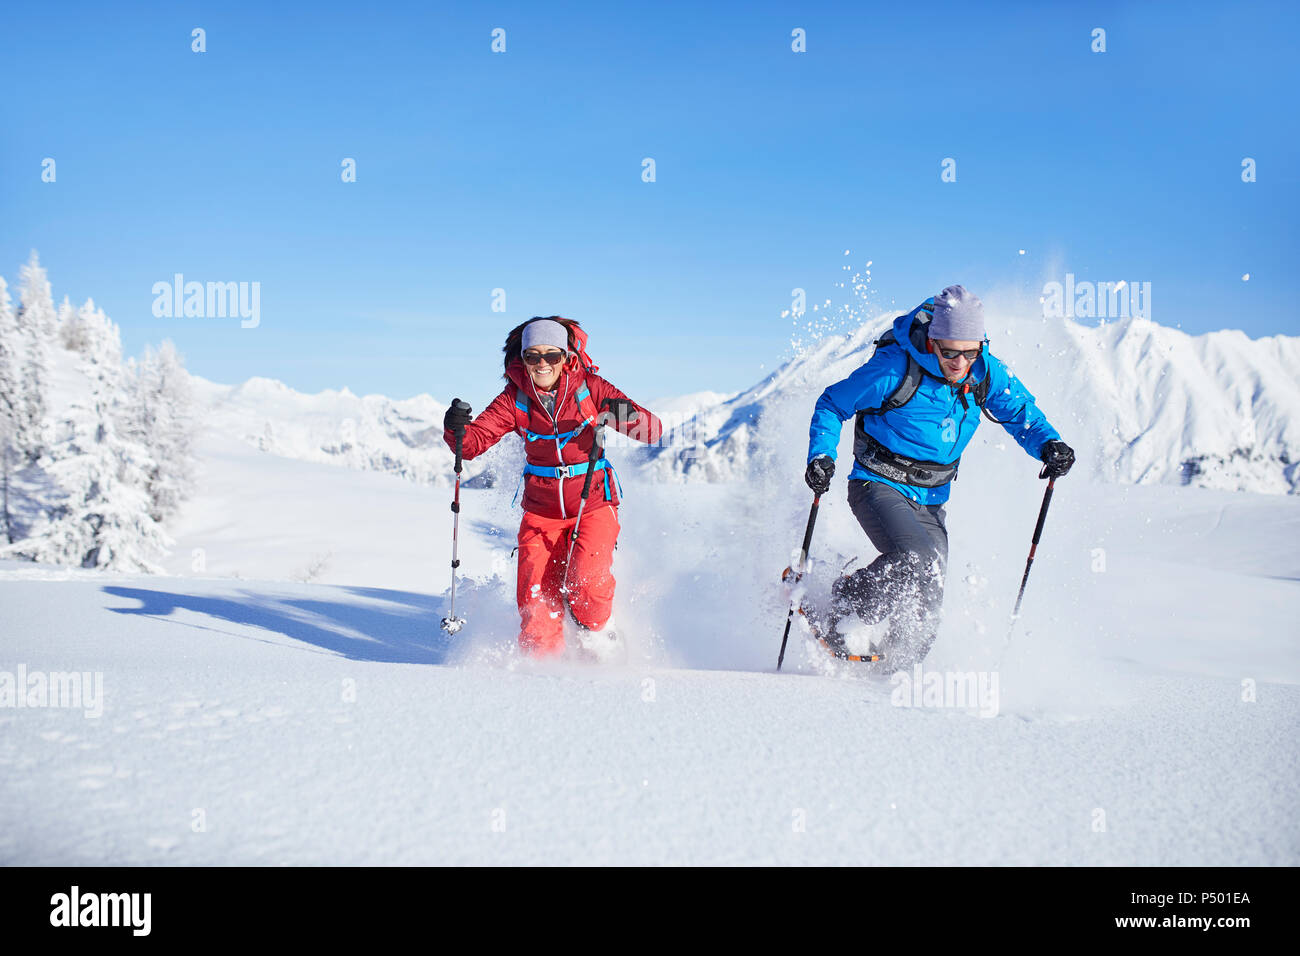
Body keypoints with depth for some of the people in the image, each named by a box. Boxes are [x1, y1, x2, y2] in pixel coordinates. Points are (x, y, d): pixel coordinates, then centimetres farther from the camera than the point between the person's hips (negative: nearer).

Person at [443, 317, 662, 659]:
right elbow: (474, 442, -6)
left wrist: (628, 416, -35)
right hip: (542, 509, 2)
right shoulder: (515, 398, -3)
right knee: (536, 599, -9)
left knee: (585, 581, -23)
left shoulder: (589, 387, -9)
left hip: (592, 504, -2)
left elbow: (653, 430, -13)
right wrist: (457, 429, -28)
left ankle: (599, 633, 9)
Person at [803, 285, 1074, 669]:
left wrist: (1049, 443, -13)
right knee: (917, 560, -29)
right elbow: (831, 405, -7)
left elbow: (1021, 413, 8)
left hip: (929, 500, 5)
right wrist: (821, 456, -21)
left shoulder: (986, 373, -6)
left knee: (924, 601, -4)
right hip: (878, 486, -5)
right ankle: (842, 614, -6)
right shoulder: (895, 368, -19)